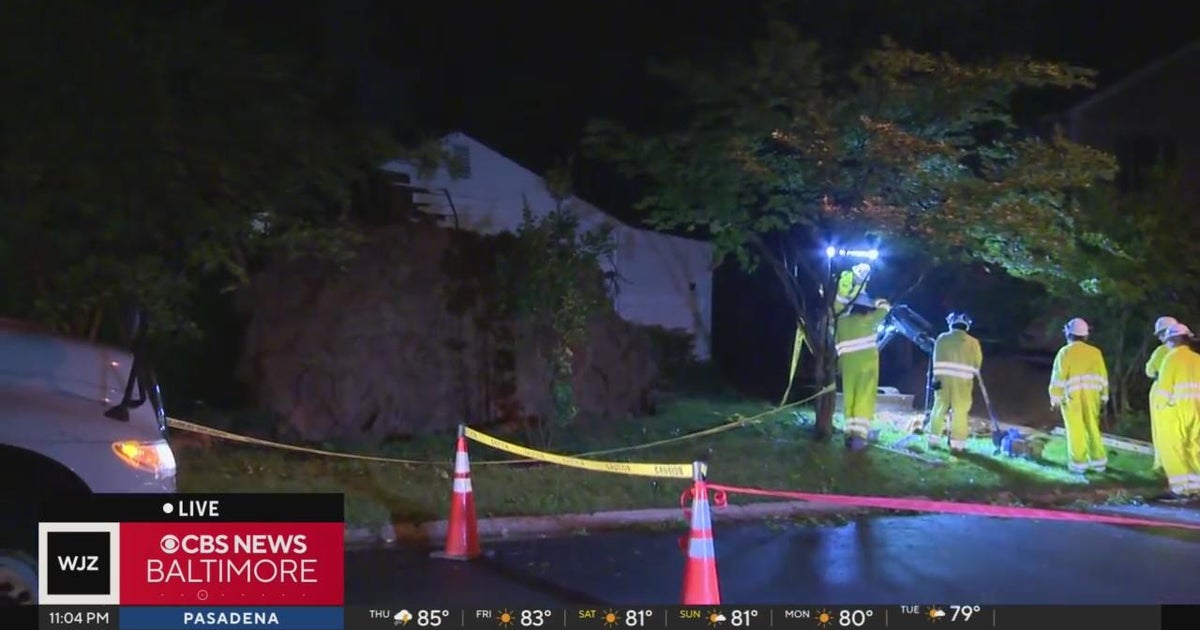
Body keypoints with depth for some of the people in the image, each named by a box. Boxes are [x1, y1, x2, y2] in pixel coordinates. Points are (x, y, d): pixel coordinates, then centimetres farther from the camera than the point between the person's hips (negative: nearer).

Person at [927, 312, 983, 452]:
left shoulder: (942, 338, 3)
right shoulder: (973, 342, 2)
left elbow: (937, 359, -3)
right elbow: (977, 363, 7)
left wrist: (937, 377, -3)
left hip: (944, 377, 2)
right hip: (962, 380, -1)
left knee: (940, 407, 12)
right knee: (960, 411, 1)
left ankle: (934, 439, 14)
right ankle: (957, 443, -2)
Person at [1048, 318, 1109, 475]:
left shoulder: (1065, 352, -6)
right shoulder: (1095, 352, 6)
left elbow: (1059, 376, -8)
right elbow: (1103, 376, 8)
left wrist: (1055, 397, -4)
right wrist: (1104, 396, 16)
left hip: (1072, 395, -4)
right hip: (1091, 395, 4)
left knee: (1076, 429, -1)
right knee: (1093, 427, 12)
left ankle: (1078, 463, 0)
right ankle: (1098, 461, 14)